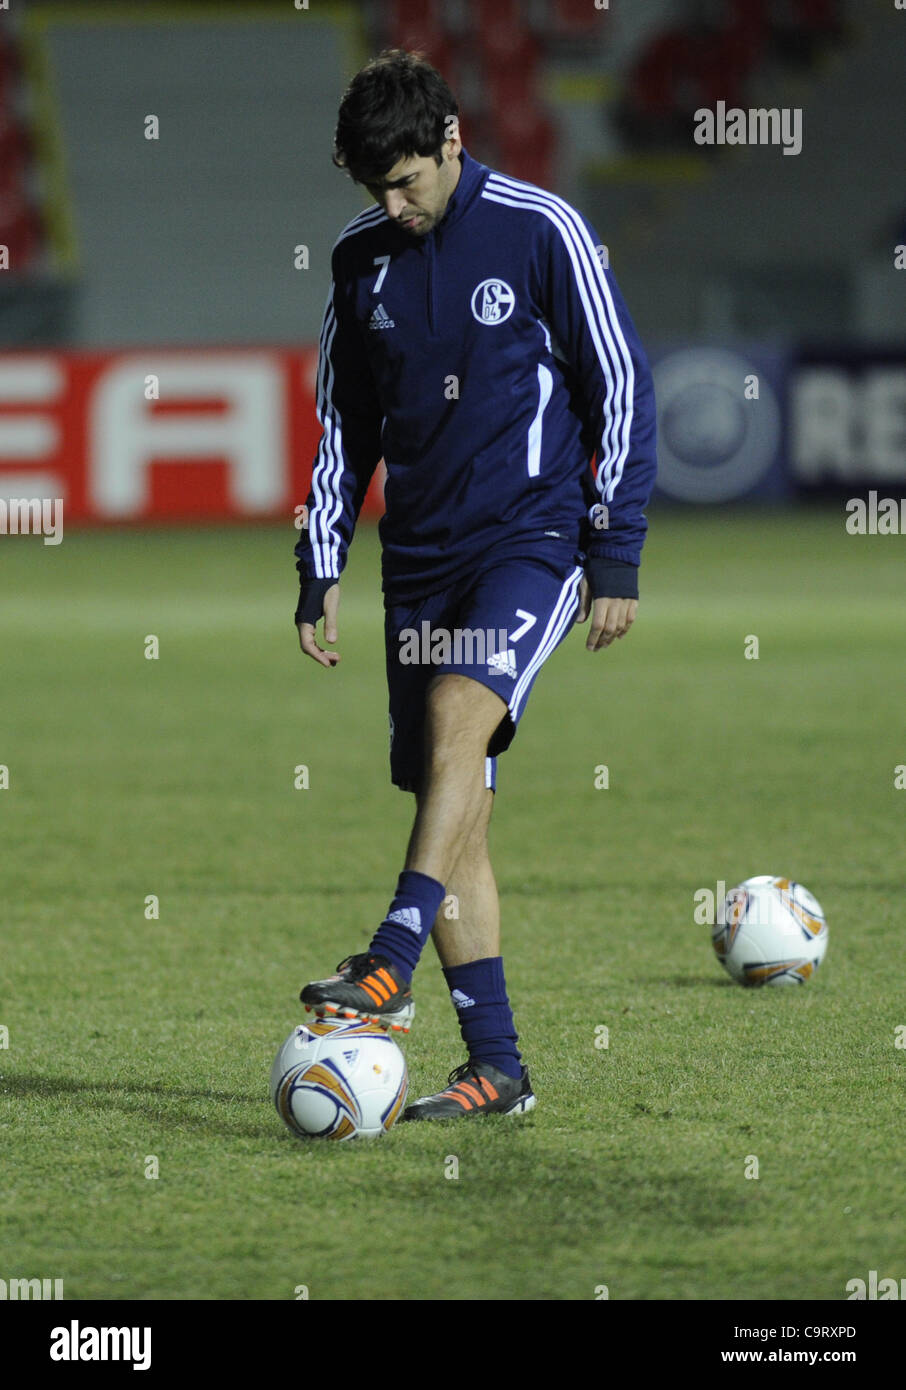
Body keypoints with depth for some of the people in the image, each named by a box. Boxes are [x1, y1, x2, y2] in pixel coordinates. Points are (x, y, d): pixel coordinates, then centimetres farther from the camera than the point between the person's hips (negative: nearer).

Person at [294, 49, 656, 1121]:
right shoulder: (361, 258, 9)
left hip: (533, 540, -5)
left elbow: (620, 388, -3)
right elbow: (346, 420, 19)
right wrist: (319, 567, 13)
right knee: (450, 808, 1)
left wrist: (618, 556, -7)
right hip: (421, 560, 5)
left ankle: (388, 969, -37)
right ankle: (495, 1069, 5)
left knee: (459, 713, -29)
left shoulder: (539, 230, -6)